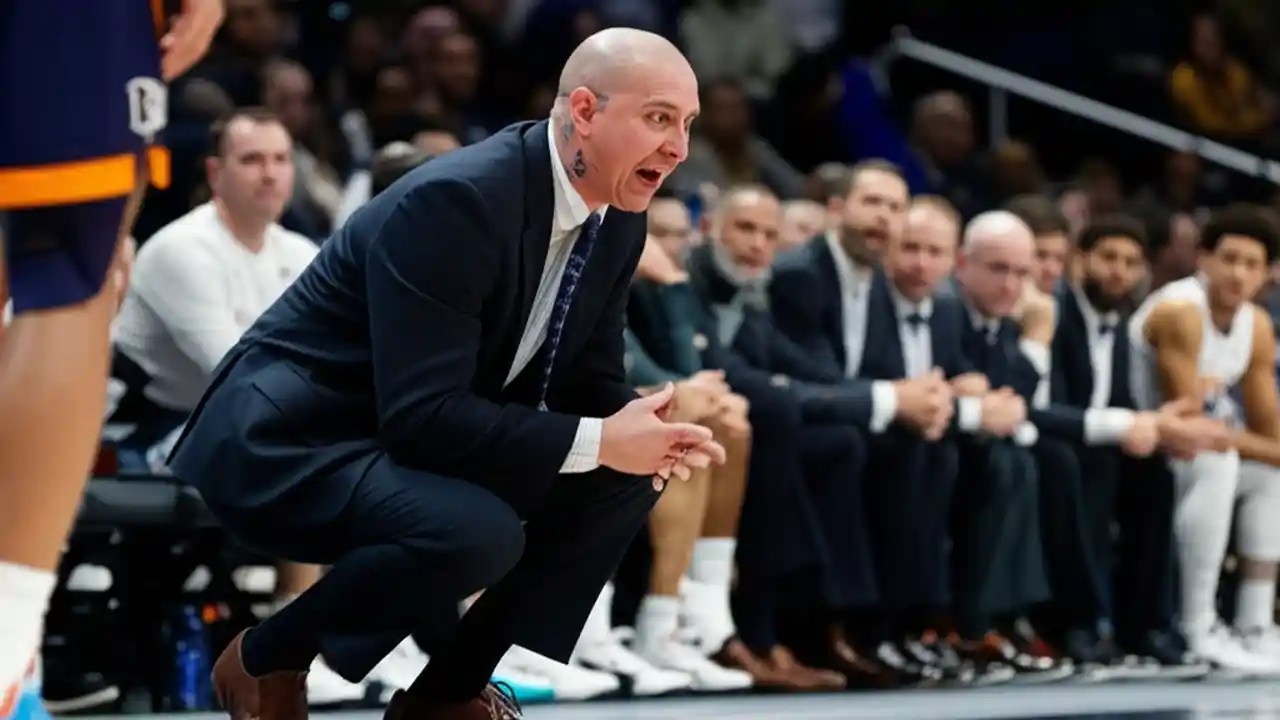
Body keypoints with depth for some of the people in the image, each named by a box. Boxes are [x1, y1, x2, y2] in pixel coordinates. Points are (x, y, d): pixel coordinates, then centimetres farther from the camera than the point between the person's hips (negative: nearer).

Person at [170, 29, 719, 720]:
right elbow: (422, 414, -31)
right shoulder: (454, 200, -27)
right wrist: (597, 442, -29)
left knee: (627, 474, -3)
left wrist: (646, 433, -15)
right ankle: (264, 659, -7)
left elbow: (587, 382, 8)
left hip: (423, 437, 9)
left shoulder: (618, 219, 0)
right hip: (288, 442, -9)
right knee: (479, 532, -33)